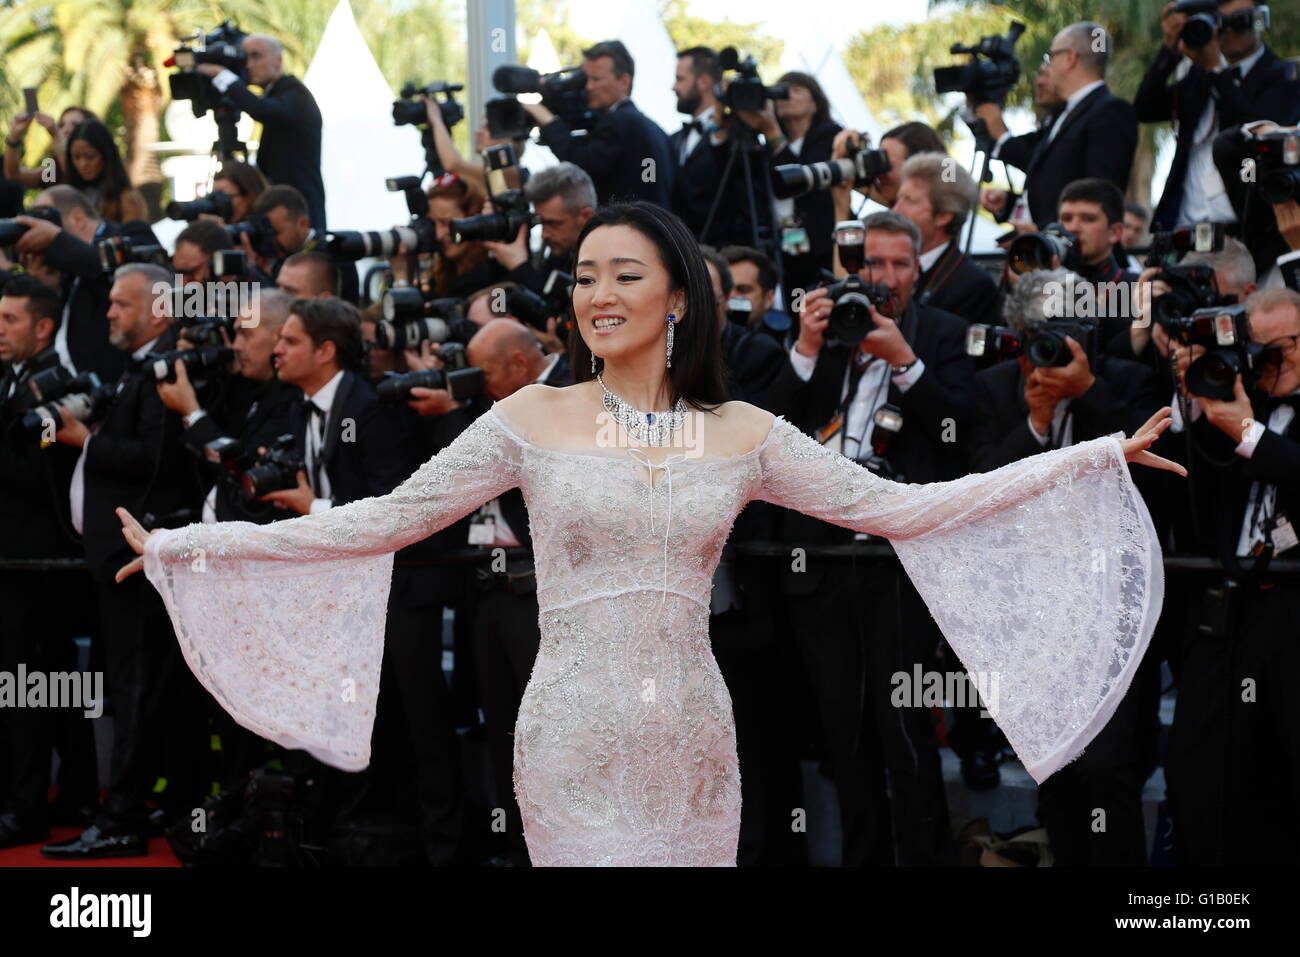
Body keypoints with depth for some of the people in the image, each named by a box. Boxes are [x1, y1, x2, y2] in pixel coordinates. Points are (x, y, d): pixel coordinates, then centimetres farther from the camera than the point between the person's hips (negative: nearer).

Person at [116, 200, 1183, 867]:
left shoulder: (743, 434, 4)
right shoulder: (532, 420, 0)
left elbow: (900, 507, 2)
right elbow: (382, 520, 0)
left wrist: (1096, 457, -1)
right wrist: (187, 546, -5)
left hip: (693, 740, 2)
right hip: (574, 740, -2)